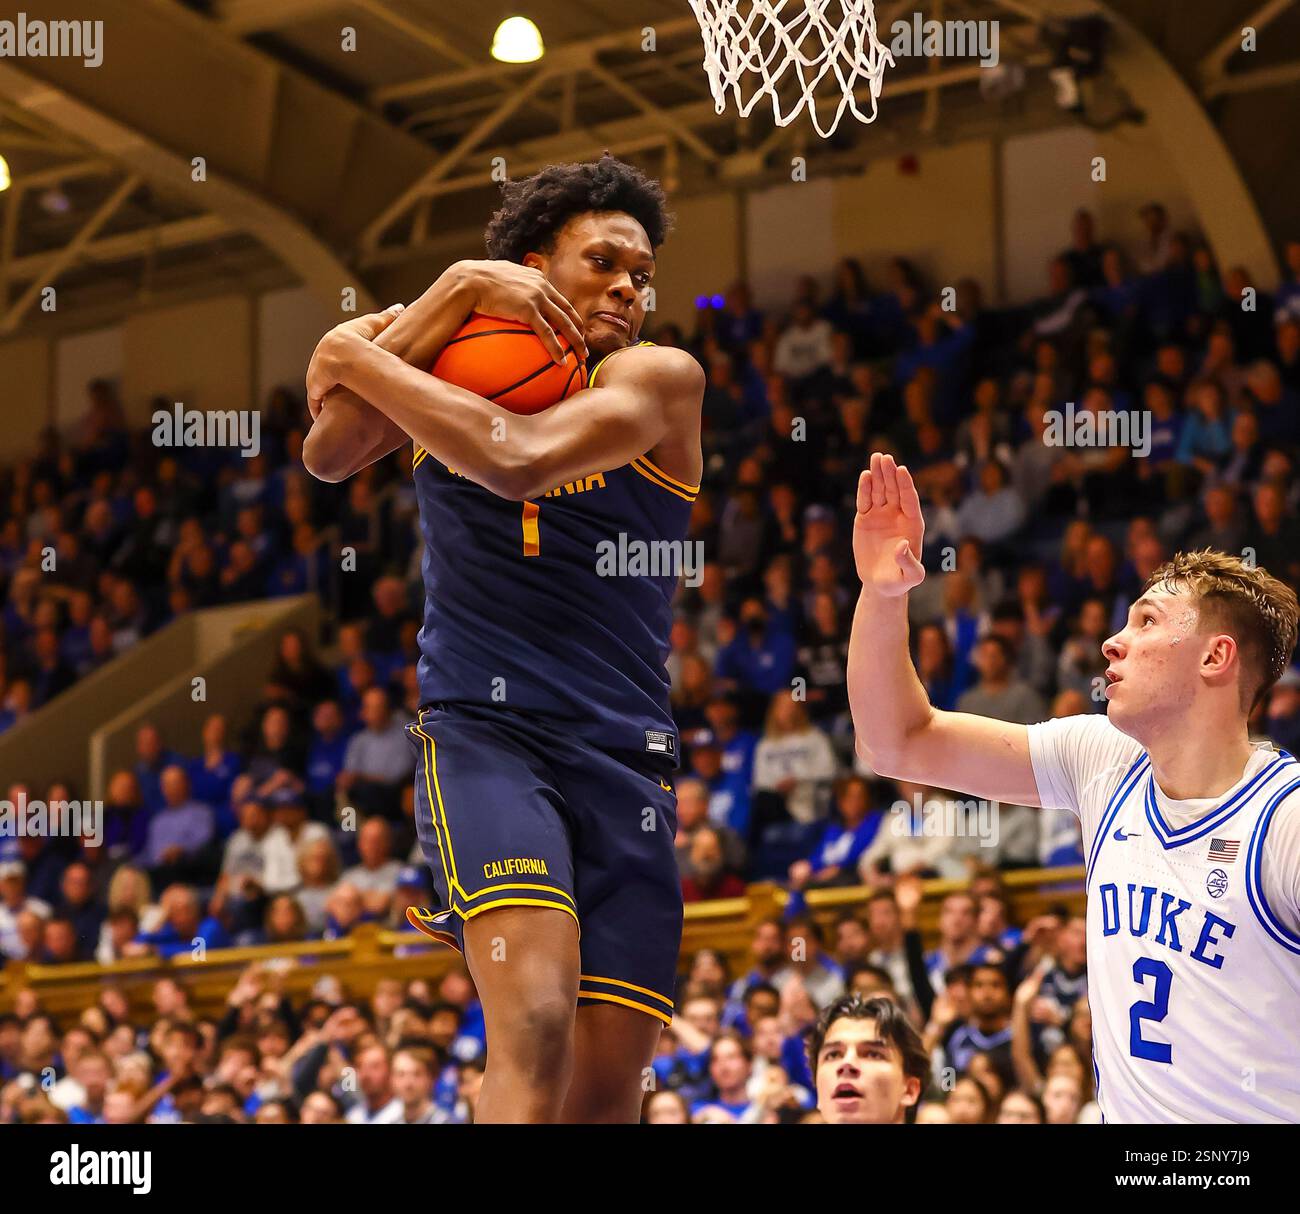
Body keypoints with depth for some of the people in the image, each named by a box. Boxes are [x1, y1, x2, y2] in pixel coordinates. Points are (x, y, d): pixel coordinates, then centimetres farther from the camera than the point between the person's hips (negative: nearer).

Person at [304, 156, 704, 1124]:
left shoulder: (660, 379, 1)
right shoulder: (446, 364, 11)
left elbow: (517, 459, -17)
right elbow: (329, 453, -10)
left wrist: (357, 358, -7)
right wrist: (452, 296, -13)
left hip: (623, 748, 1)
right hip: (481, 726, -1)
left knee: (608, 1087, -2)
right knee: (536, 1026, -25)